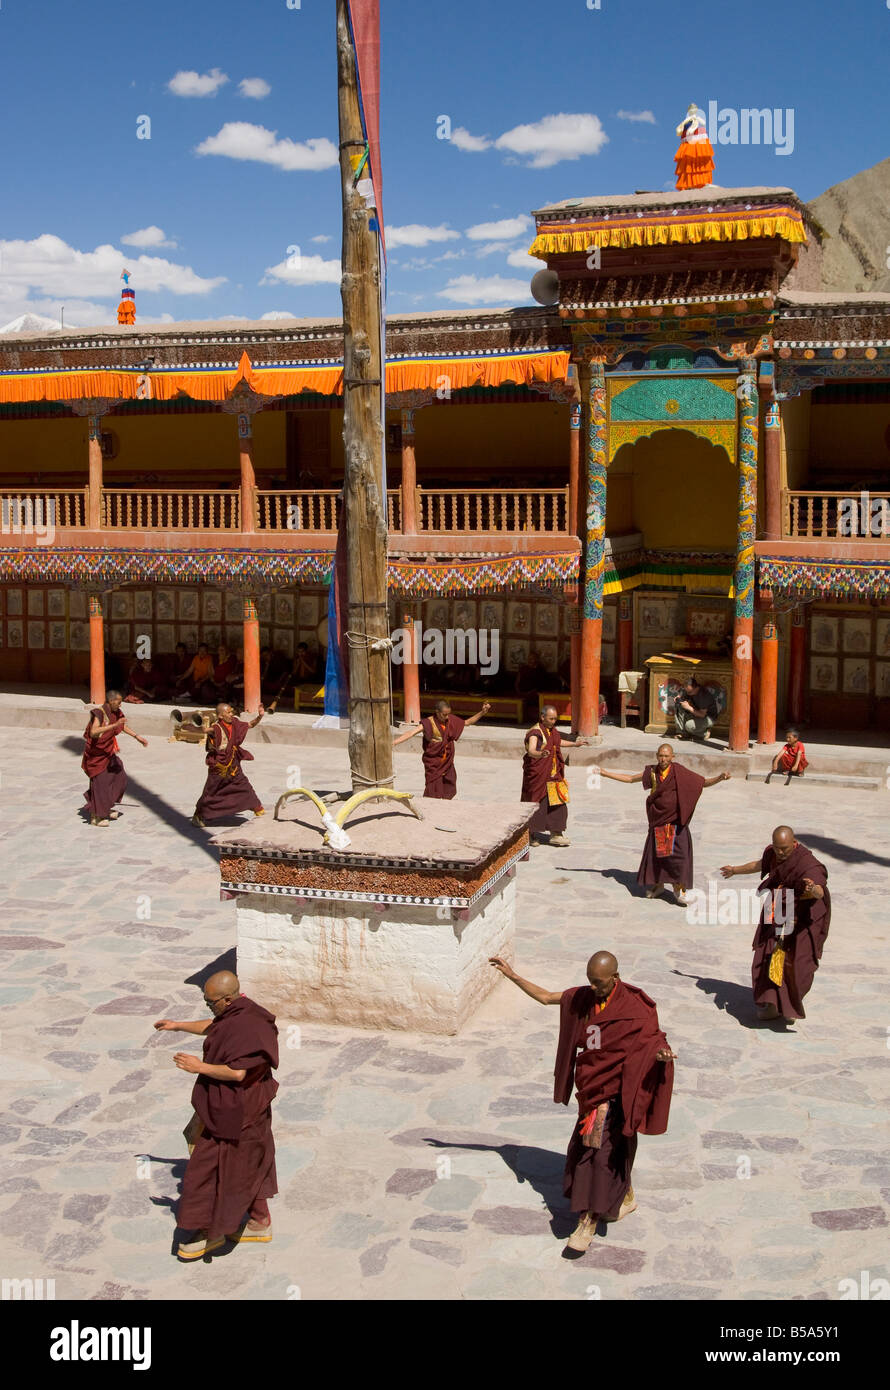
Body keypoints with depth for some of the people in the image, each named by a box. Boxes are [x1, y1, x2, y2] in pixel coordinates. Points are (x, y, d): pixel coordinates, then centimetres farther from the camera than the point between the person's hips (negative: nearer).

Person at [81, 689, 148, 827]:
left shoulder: (115, 712, -1)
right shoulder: (99, 713, -25)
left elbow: (123, 726, 20)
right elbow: (93, 732, -41)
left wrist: (137, 737, 19)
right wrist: (114, 725, -45)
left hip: (108, 752, 8)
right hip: (96, 754, -8)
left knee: (118, 777, 12)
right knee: (100, 782, -1)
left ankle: (105, 808, 27)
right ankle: (95, 817, 12)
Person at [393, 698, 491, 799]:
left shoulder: (451, 720, -1)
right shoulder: (429, 724, -17)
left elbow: (467, 722, 15)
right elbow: (411, 733, -26)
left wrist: (482, 712, 7)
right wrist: (394, 742, -37)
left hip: (447, 763, 5)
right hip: (433, 765, -5)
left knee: (448, 794, 13)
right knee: (433, 795, -3)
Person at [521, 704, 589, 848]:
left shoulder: (552, 730, 11)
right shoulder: (535, 732, -17)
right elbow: (531, 751, -34)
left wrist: (574, 744, 44)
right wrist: (540, 754, -55)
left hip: (553, 775, 7)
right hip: (537, 775, -7)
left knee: (557, 804, 1)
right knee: (536, 804, 1)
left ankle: (556, 835, 7)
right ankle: (529, 835, 16)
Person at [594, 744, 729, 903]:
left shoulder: (680, 772, -6)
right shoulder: (652, 772, 3)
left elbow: (704, 782, -3)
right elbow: (630, 778, 15)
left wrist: (720, 777, -21)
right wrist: (605, 773, 16)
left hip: (675, 822, -3)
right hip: (658, 821, 3)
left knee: (678, 853, -10)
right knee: (654, 852, 8)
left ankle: (680, 890, -1)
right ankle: (657, 885, 28)